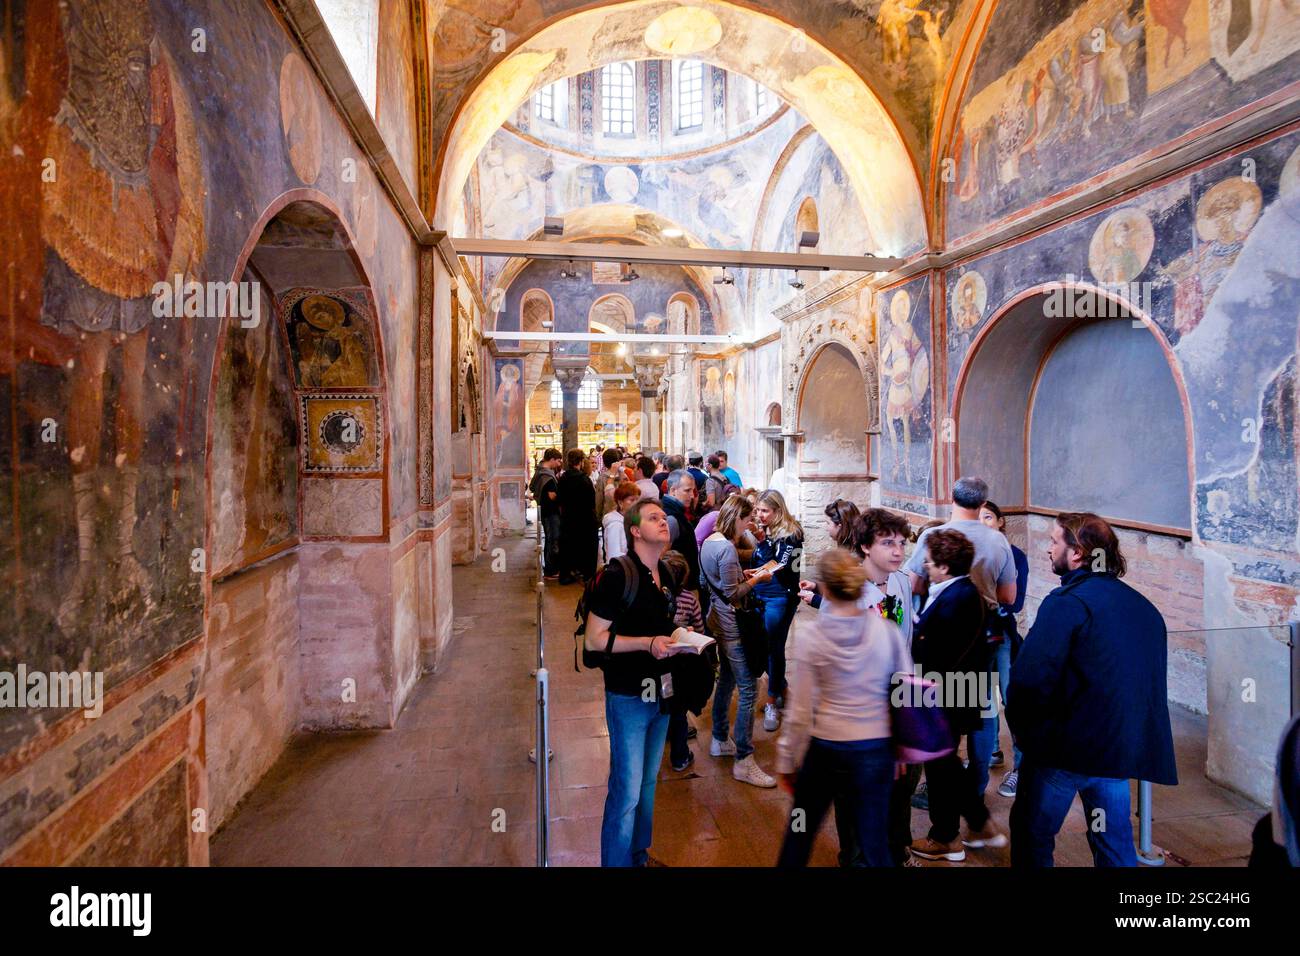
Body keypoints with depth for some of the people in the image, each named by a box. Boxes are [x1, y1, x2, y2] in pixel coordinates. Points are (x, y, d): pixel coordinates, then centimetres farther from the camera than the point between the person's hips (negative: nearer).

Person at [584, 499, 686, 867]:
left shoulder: (667, 575, 6)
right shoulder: (617, 576, -16)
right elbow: (594, 639, -17)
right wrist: (648, 643, -24)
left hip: (661, 693, 7)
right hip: (629, 698, -7)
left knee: (648, 782, 20)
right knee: (626, 791, 1)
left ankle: (640, 854, 37)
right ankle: (617, 861, 20)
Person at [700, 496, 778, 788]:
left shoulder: (709, 542, 7)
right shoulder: (727, 548, -22)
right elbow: (732, 594, -22)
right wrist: (755, 579, -9)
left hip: (716, 619, 10)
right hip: (730, 625, -10)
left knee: (727, 679, 22)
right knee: (749, 690, -4)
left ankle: (719, 741, 34)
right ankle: (743, 761, 1)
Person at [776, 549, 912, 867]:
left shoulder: (809, 637, -13)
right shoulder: (887, 631, -8)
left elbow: (800, 711, -9)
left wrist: (786, 760, 4)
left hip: (824, 748, -1)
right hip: (876, 750, 1)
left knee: (800, 831, 21)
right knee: (873, 842, 14)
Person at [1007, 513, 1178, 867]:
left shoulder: (1067, 602, -17)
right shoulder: (1144, 607, 7)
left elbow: (1029, 679, -22)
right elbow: (1152, 682, 16)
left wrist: (1025, 733, -6)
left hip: (1066, 747, -7)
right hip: (1122, 750, 7)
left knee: (1032, 837, 9)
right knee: (1116, 845, 18)